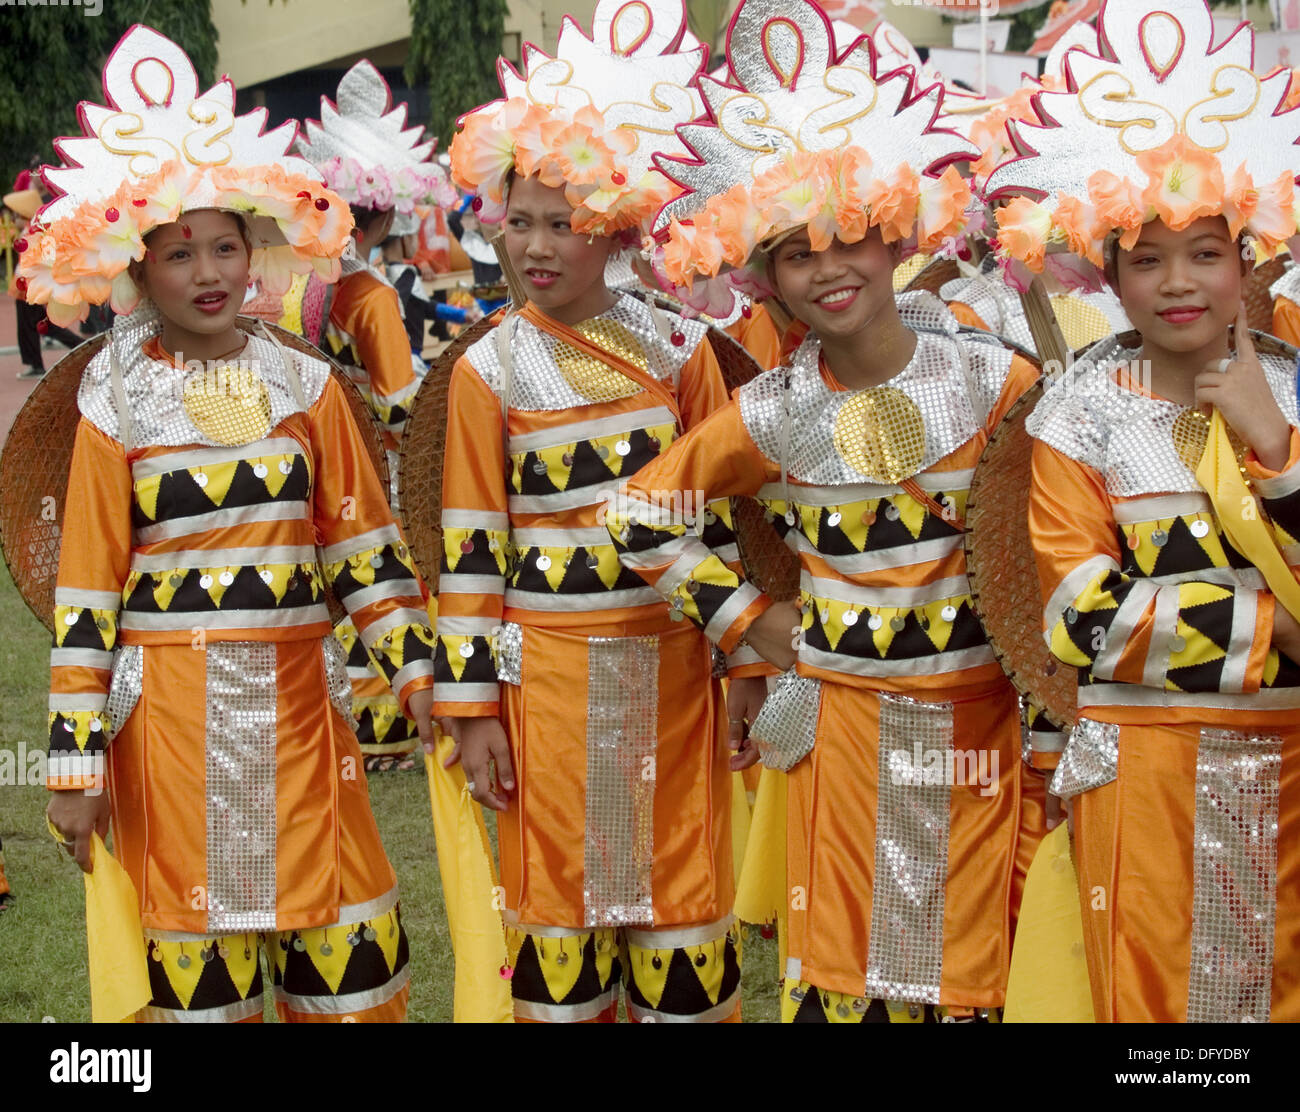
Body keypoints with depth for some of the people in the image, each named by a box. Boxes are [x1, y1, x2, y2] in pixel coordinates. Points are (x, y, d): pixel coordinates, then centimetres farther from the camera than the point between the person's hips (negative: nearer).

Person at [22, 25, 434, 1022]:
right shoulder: (115, 407, -1)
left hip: (297, 696, 2)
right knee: (196, 955, 7)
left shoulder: (306, 387, 5)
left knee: (347, 946, 4)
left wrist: (418, 670, 0)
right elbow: (86, 594, -1)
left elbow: (367, 546, 7)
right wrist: (78, 760, -4)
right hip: (170, 706, -2)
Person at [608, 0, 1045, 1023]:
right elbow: (640, 518, 7)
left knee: (972, 971, 8)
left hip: (979, 716, 0)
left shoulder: (994, 381, -6)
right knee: (843, 974, 6)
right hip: (847, 721, 0)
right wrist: (745, 618, 4)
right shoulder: (772, 414, -3)